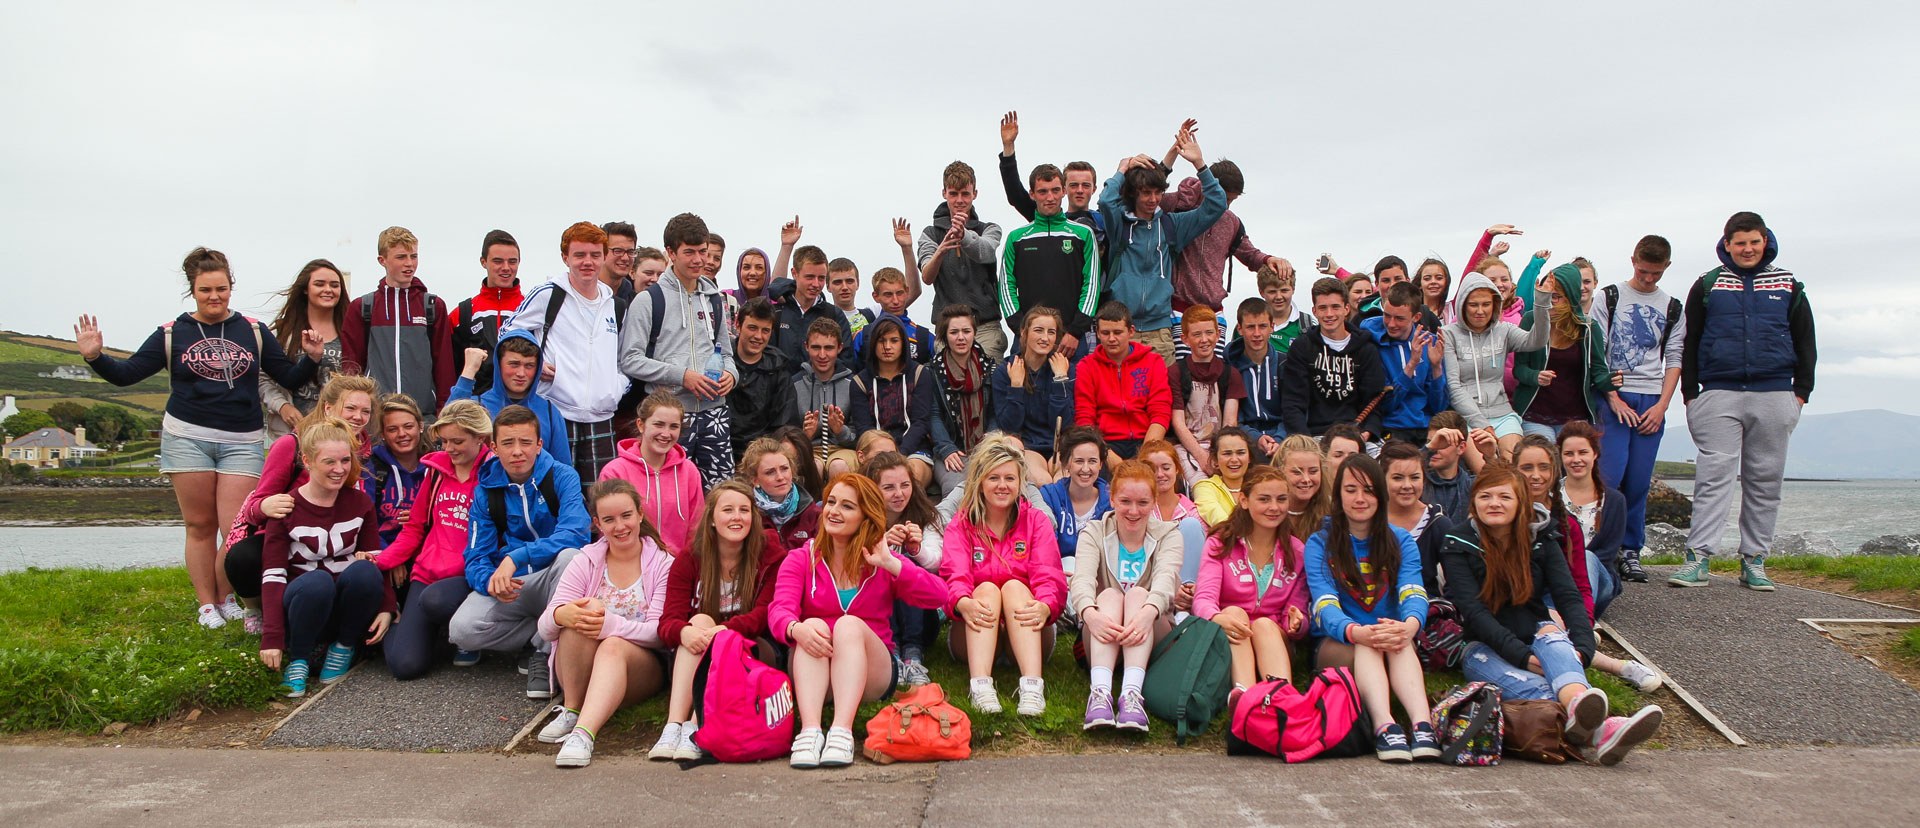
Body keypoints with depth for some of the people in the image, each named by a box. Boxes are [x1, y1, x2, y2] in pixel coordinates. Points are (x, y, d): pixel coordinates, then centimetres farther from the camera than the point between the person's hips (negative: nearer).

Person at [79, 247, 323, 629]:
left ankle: (226, 598, 13)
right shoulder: (171, 334, 7)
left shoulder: (254, 331, 9)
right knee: (200, 526, 4)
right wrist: (95, 356, -11)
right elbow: (127, 373, 5)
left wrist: (312, 358, -7)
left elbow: (289, 378, 11)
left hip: (241, 442, 0)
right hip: (187, 438, 0)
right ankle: (206, 605, 14)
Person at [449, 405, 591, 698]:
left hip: (553, 578, -2)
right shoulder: (486, 490, 3)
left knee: (570, 555, -36)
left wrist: (516, 558, -34)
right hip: (511, 586, 3)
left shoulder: (562, 477, -7)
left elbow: (574, 534, -23)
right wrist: (491, 580, -25)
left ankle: (548, 650, -21)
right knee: (462, 629, -25)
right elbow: (476, 559, -1)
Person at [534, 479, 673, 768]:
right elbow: (545, 629, -5)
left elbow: (662, 633, -14)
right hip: (579, 669, 2)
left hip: (642, 665, -2)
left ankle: (584, 733, -49)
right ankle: (571, 709, -21)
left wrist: (611, 624, -32)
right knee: (583, 614, -26)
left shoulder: (663, 564, -2)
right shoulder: (585, 562, 4)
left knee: (614, 646, -34)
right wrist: (560, 615, -31)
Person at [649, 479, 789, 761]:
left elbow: (766, 614, -14)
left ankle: (695, 729, -39)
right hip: (700, 654, 2)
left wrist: (724, 630, -32)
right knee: (700, 619, -29)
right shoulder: (689, 559, 1)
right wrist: (684, 632, -34)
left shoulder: (771, 553, -4)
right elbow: (668, 621, -9)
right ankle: (673, 725, -41)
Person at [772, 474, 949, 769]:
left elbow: (938, 597, -6)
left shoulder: (883, 561, 8)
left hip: (871, 675, 0)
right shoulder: (801, 560, 8)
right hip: (812, 673, 0)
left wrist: (891, 565, -15)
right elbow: (780, 609, -12)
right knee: (814, 628, -28)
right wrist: (796, 629, -35)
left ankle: (842, 731, -43)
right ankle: (809, 730, -45)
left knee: (849, 624, -28)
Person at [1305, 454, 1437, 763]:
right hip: (1337, 647, -1)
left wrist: (1410, 625, -36)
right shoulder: (1320, 544, 1)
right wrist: (1356, 632, -38)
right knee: (1367, 645, -34)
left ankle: (1423, 725, -52)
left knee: (1400, 641, -32)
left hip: (1394, 648, 2)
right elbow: (1325, 605, -15)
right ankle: (1384, 726, -55)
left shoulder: (1401, 541, 9)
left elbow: (1414, 594, -10)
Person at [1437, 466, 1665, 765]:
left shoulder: (1540, 540, 8)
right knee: (1532, 688, -34)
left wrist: (1582, 647, -23)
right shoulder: (1457, 544, -3)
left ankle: (1579, 705, -65)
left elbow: (1569, 598, -2)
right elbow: (1473, 611, -13)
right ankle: (1600, 730, -63)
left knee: (1553, 637, -34)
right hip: (1483, 647, -3)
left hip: (1536, 637, 3)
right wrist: (1522, 655, -26)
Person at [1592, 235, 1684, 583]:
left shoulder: (1672, 309, 14)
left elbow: (1673, 359, 11)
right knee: (1608, 476, -13)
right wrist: (1613, 397, -7)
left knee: (1639, 482, 1)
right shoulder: (1609, 298, 6)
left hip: (1652, 402, 3)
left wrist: (1662, 405, -2)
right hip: (1613, 399, -3)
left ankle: (1630, 551, 9)